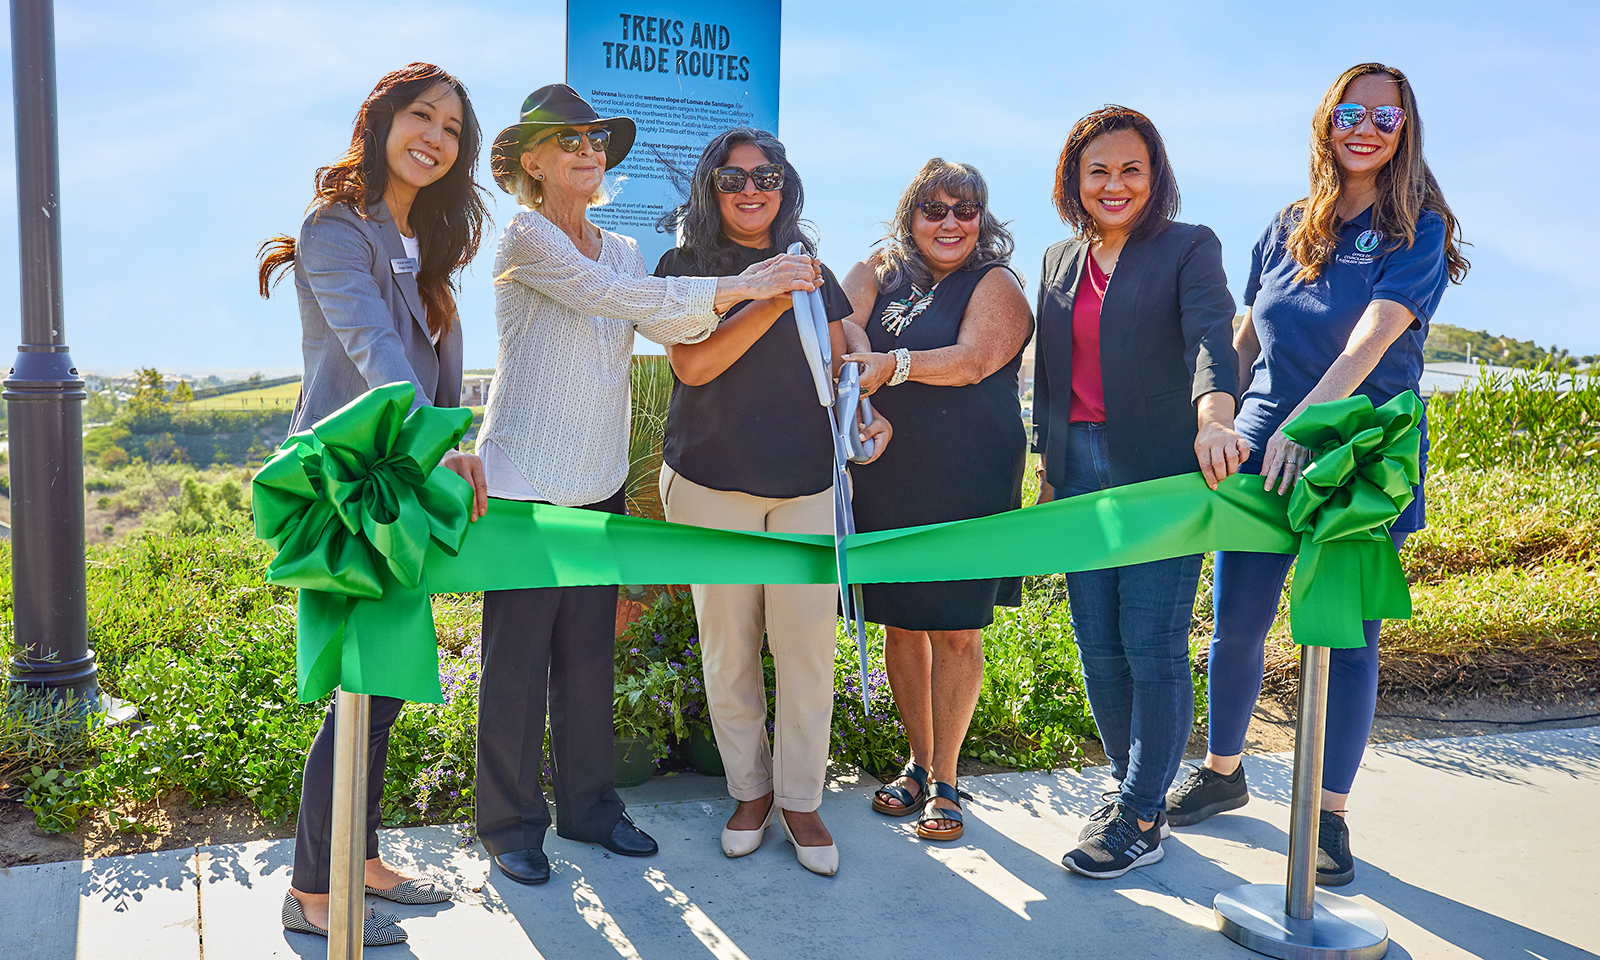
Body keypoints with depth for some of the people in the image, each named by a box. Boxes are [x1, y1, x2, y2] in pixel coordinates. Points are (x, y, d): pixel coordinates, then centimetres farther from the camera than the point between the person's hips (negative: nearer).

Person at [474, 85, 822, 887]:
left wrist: (733, 293, -18)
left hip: (599, 482, 6)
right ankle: (509, 822, 16)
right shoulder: (525, 237, -7)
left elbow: (667, 325, 0)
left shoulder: (622, 250, 14)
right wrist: (734, 287, -20)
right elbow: (608, 295, -18)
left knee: (590, 652, 12)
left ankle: (586, 803, 26)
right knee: (517, 656, 1)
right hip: (524, 482, -6)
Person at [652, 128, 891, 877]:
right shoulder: (684, 266, 3)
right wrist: (772, 301, -17)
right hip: (711, 484, -2)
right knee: (728, 648, 6)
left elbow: (839, 365, 17)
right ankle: (750, 790, 25)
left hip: (807, 483, 2)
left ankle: (800, 800, 17)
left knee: (809, 647, 0)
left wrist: (869, 414, -3)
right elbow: (693, 365, -11)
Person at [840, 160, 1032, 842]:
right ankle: (917, 762, 27)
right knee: (899, 622, 10)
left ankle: (944, 781, 14)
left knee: (956, 629, 1)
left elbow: (973, 360, -16)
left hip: (966, 482, -4)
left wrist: (894, 365, -29)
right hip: (886, 478, 4)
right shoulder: (877, 277, 12)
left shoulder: (995, 285, 0)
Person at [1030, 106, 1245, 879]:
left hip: (1162, 475, -5)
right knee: (1099, 648, 9)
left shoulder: (1189, 249, -1)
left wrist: (1214, 415, -39)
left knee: (1153, 648, -3)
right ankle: (1127, 787, 27)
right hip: (1081, 472, 5)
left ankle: (1142, 820, 10)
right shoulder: (1060, 261, 15)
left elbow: (1210, 337, -19)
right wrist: (1048, 470, 15)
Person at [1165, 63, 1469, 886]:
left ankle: (1330, 814, 19)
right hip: (1263, 448, 4)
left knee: (1347, 635, 4)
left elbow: (1374, 335, -20)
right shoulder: (1287, 229, 9)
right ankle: (1222, 771, 29)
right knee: (1235, 625, 7)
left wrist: (1304, 422, -32)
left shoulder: (1418, 230, -4)